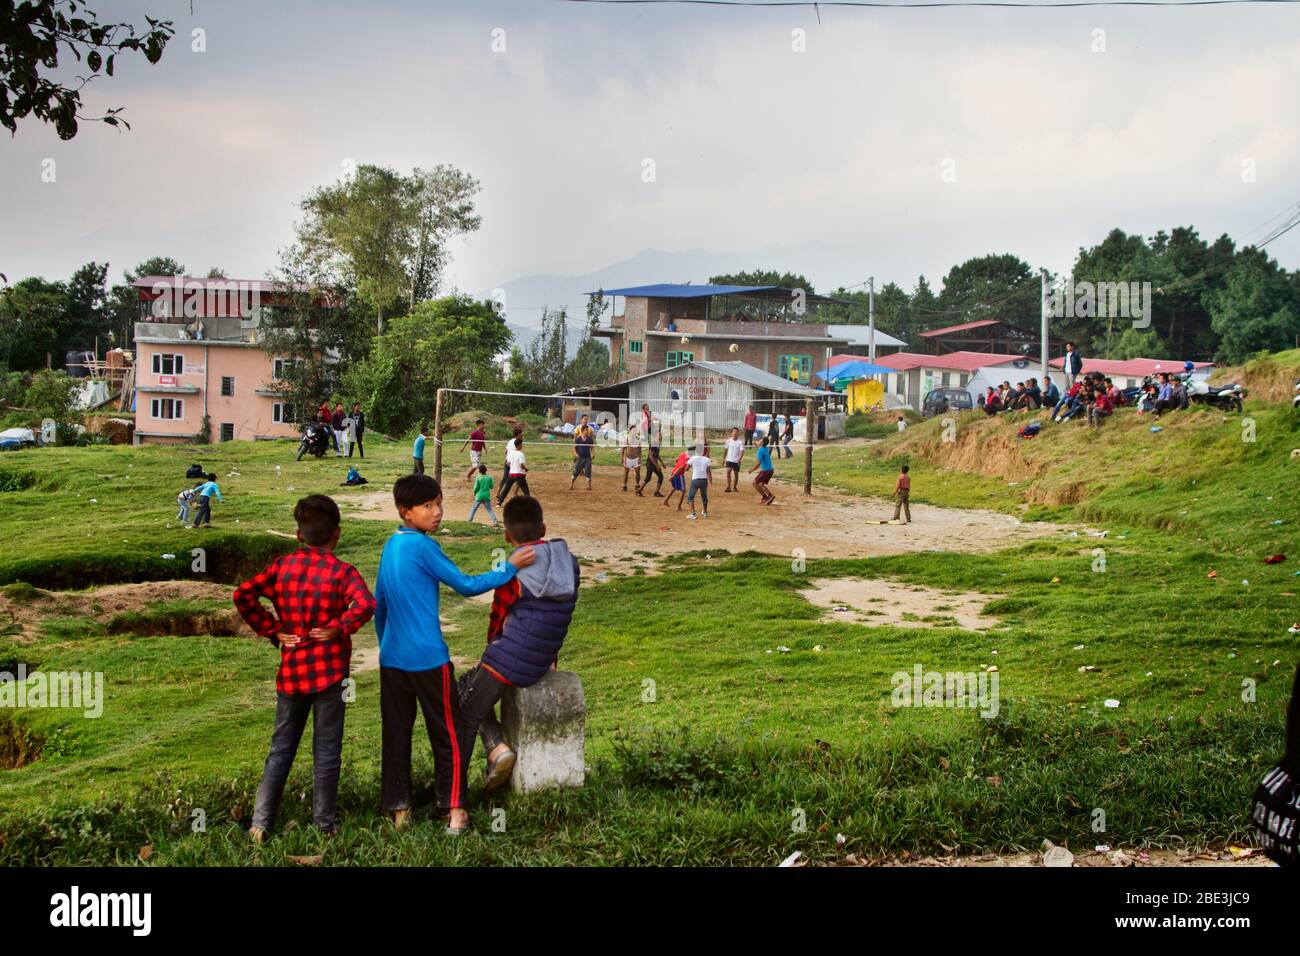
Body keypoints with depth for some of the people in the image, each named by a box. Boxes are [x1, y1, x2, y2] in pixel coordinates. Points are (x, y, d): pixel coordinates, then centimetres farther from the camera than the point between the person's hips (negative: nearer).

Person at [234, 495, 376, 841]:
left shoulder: (282, 566, 1)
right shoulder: (342, 572, -9)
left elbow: (243, 595, -5)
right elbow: (365, 604, -27)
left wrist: (272, 631, 0)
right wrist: (339, 629, -13)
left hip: (291, 670, 3)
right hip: (330, 671, -3)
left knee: (281, 747, 14)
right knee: (326, 751, 7)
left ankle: (260, 823, 10)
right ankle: (323, 825, 14)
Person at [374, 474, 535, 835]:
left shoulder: (390, 546, 9)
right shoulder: (423, 547, -15)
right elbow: (465, 585, -13)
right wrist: (510, 567, -7)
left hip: (392, 659, 7)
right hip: (428, 659, -7)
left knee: (396, 735, 10)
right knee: (448, 734, 4)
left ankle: (398, 809, 14)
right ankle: (454, 809, 5)